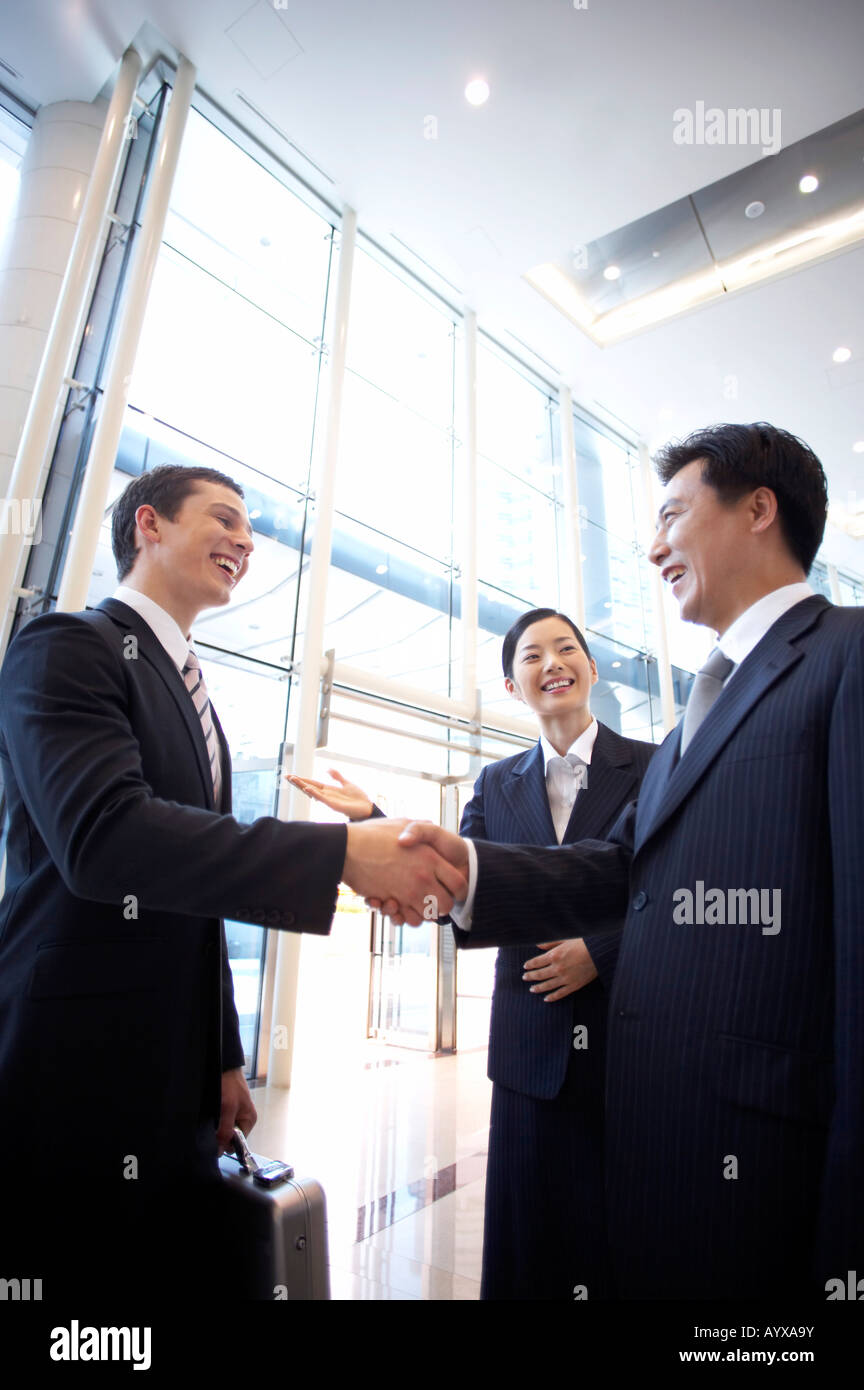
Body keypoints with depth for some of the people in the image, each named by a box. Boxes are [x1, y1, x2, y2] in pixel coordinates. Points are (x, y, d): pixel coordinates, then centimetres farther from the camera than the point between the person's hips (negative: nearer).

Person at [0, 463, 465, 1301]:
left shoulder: (196, 700, 15)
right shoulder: (67, 649, -10)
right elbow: (101, 832, -28)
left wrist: (225, 1059, 14)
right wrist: (342, 851, -31)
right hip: (73, 1086, -7)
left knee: (175, 1273, 16)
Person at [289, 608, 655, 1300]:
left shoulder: (653, 767, -3)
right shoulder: (497, 784, 6)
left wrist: (601, 952, -14)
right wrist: (373, 821, -9)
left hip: (631, 1034, -2)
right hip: (533, 1044, 2)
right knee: (527, 1233, 14)